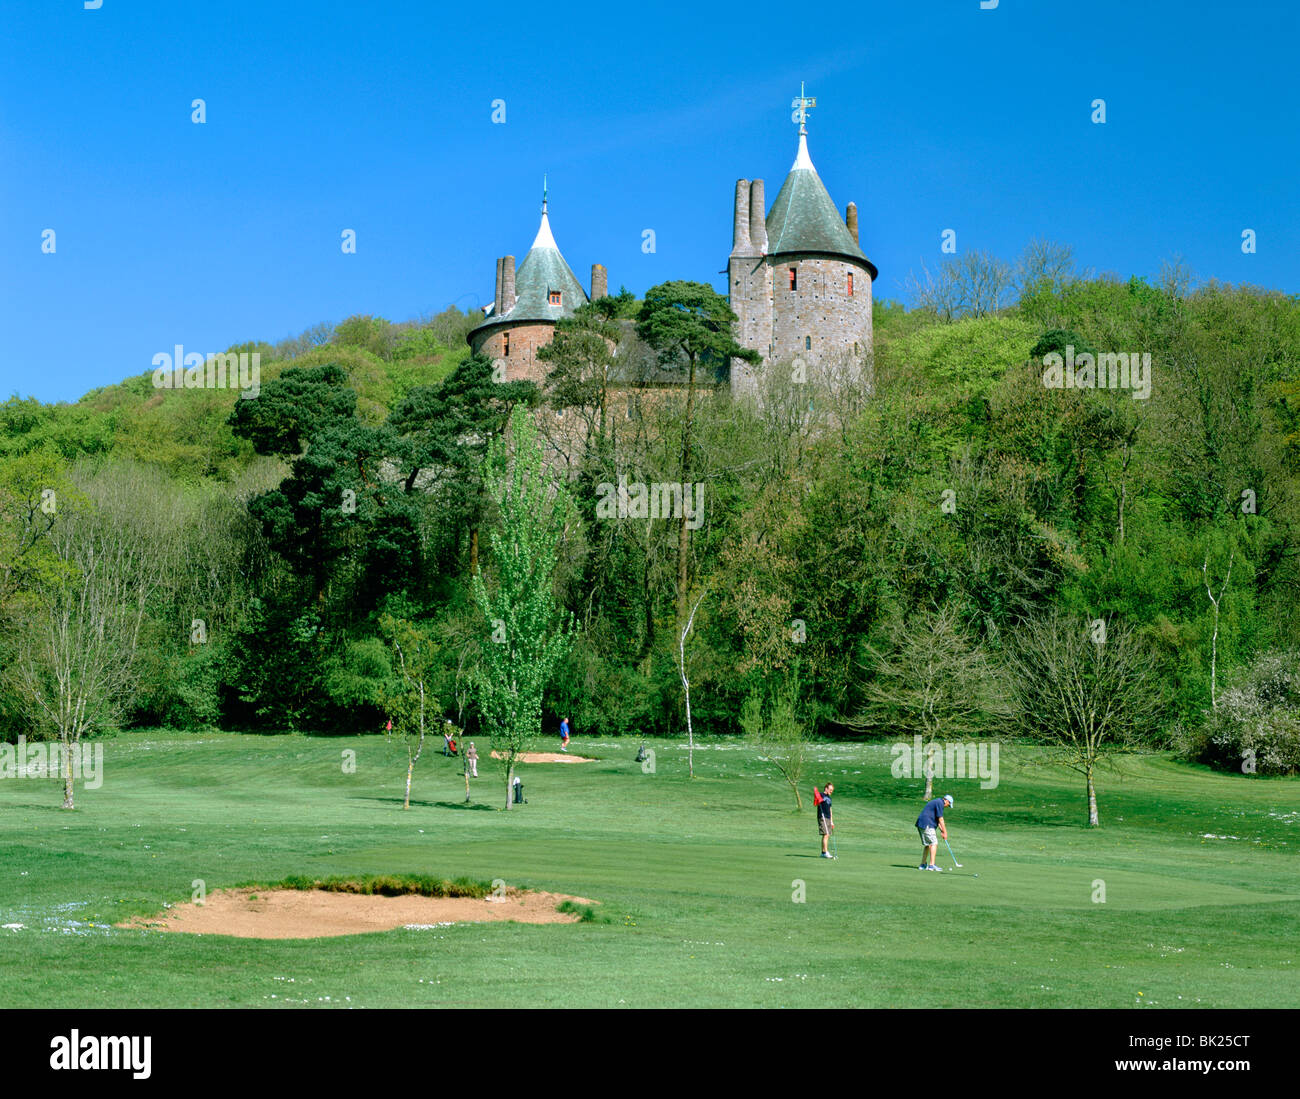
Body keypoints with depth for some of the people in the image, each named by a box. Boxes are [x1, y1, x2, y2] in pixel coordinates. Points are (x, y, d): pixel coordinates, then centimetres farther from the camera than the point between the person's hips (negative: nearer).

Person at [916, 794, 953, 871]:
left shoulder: (936, 801, 23)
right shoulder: (940, 803, -9)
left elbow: (937, 819, 24)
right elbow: (940, 819, -12)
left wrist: (941, 831, 15)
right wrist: (945, 832, -6)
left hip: (921, 824, 10)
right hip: (927, 824, -10)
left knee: (928, 844, 15)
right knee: (934, 843, -10)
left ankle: (923, 864, 17)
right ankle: (931, 865, -15)